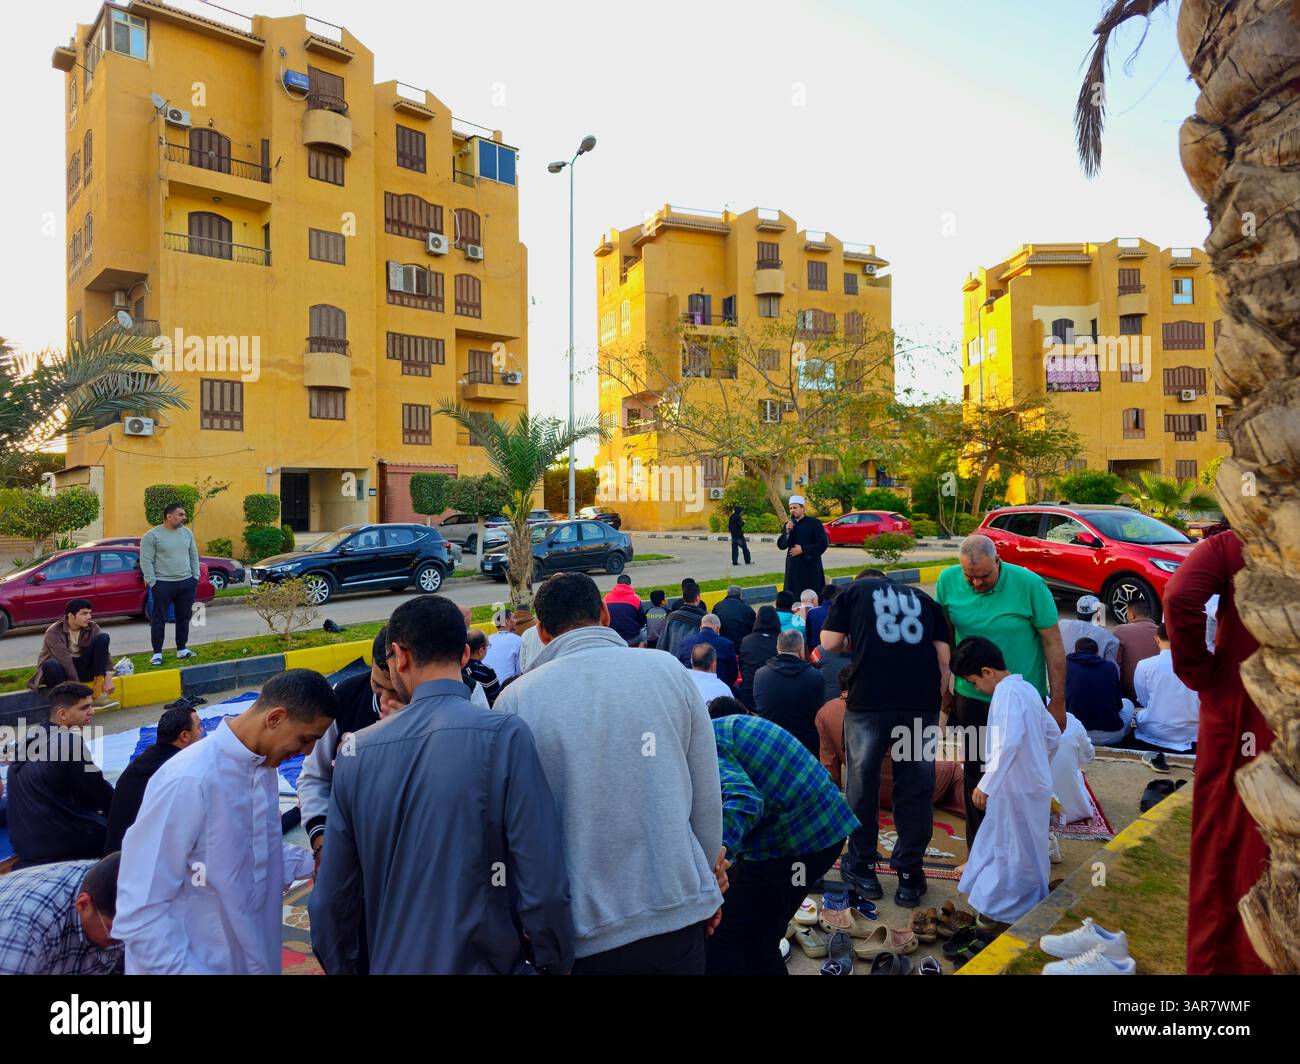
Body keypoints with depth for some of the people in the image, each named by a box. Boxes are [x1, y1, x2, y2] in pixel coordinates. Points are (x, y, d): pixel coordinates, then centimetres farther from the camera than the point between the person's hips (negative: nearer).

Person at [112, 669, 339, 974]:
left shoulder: (264, 765, -2)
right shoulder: (188, 781, -26)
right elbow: (141, 912, -22)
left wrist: (312, 862, -1)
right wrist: (188, 970, -21)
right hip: (198, 964, -7)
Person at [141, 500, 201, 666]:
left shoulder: (187, 533, 10)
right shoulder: (152, 536, -7)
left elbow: (194, 556, 15)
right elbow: (146, 561, -8)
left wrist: (195, 577, 8)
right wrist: (153, 582, -13)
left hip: (187, 583, 5)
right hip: (163, 584, -5)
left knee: (184, 618, 11)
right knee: (159, 619, 0)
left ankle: (182, 649, 21)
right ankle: (157, 653, 7)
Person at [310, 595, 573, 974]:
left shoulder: (357, 751, -7)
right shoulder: (505, 737, -19)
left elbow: (332, 896, 0)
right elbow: (543, 888, -20)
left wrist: (339, 966, 17)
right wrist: (556, 963, -3)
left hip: (391, 962, 4)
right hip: (480, 962, -3)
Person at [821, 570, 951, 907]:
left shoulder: (854, 592, 15)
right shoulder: (923, 599, 22)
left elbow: (829, 643, 6)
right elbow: (944, 657, 14)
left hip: (869, 700, -2)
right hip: (922, 702, 3)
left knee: (862, 782, 12)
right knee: (915, 789, 11)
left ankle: (862, 868, 23)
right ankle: (909, 875, 19)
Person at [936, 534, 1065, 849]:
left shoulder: (1029, 584, -18)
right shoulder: (948, 581, -9)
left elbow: (1053, 643, -11)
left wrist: (1058, 702, -10)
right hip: (970, 697, 3)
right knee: (976, 774, 13)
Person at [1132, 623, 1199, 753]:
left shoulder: (1144, 665, -9)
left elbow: (1144, 701, 2)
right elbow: (1203, 702, 5)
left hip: (1156, 735, -1)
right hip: (1191, 733, 1)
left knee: (1137, 715, 29)